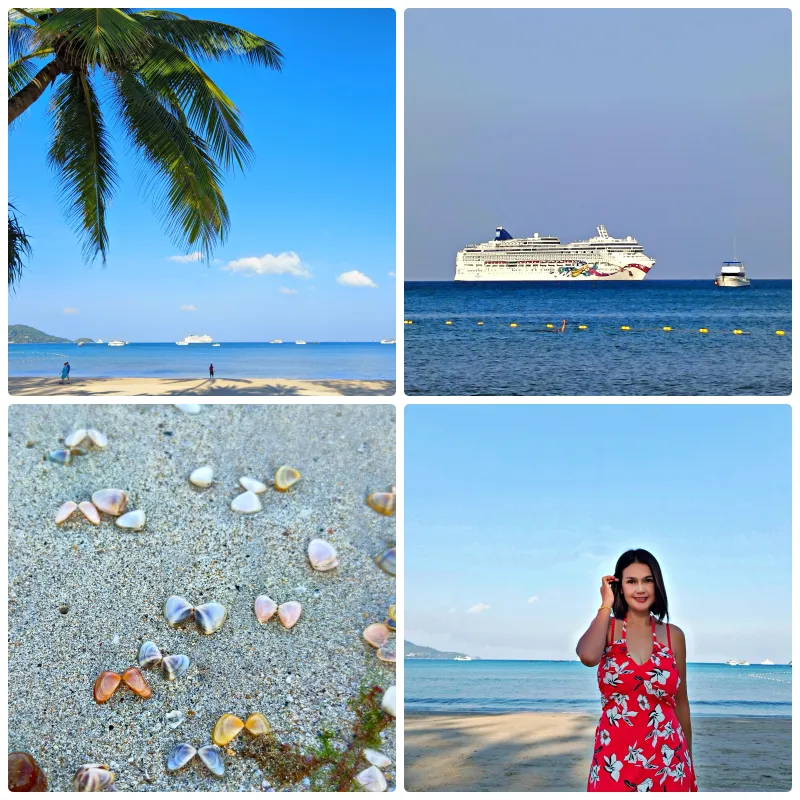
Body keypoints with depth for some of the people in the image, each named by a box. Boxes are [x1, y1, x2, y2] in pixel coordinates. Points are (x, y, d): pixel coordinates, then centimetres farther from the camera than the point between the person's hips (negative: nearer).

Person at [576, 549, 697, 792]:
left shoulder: (673, 635, 6)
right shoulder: (605, 628, 1)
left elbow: (680, 701, 14)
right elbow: (588, 656, -24)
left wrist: (688, 760, 17)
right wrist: (606, 606, -11)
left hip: (667, 761, 2)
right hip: (615, 760, -2)